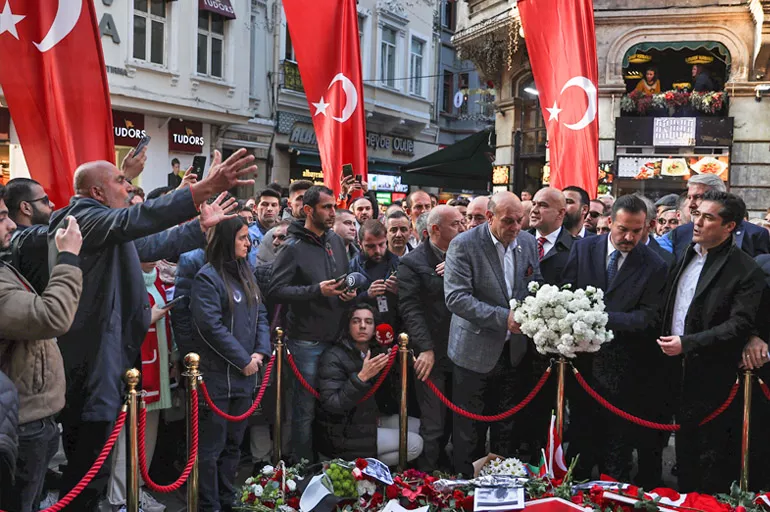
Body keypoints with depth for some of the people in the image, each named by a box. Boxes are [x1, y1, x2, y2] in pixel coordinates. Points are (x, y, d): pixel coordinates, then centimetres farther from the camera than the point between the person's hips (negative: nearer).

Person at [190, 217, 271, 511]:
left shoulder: (246, 274, 12)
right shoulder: (207, 277, -11)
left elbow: (260, 315, 12)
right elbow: (211, 327, -19)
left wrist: (260, 353, -4)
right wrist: (243, 360, -15)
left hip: (245, 375, 8)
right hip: (218, 376, -8)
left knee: (234, 443, 15)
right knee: (212, 445, 2)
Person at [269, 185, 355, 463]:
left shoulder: (335, 240, 11)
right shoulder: (293, 247, -9)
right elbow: (276, 291, -16)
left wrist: (349, 290, 2)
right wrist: (317, 290, -22)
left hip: (336, 335, 6)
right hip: (307, 339, -6)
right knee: (305, 408, 3)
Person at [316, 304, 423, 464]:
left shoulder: (375, 352, 4)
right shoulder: (334, 357, -18)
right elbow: (331, 405, -28)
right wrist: (361, 377, -35)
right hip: (342, 435, -8)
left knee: (418, 425, 10)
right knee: (414, 444, -11)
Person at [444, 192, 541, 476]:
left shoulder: (528, 242, 1)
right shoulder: (464, 245, -15)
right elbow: (456, 297, -21)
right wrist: (503, 318, -26)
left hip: (513, 350, 5)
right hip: (475, 351, -4)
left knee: (506, 426, 17)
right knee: (470, 429, 9)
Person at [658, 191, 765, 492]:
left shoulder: (745, 270, -14)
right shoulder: (685, 257, 9)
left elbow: (740, 325, -21)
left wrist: (688, 343, -23)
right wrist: (666, 339, 6)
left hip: (713, 381, -7)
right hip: (681, 374, 7)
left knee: (713, 461, 6)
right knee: (685, 451, 20)